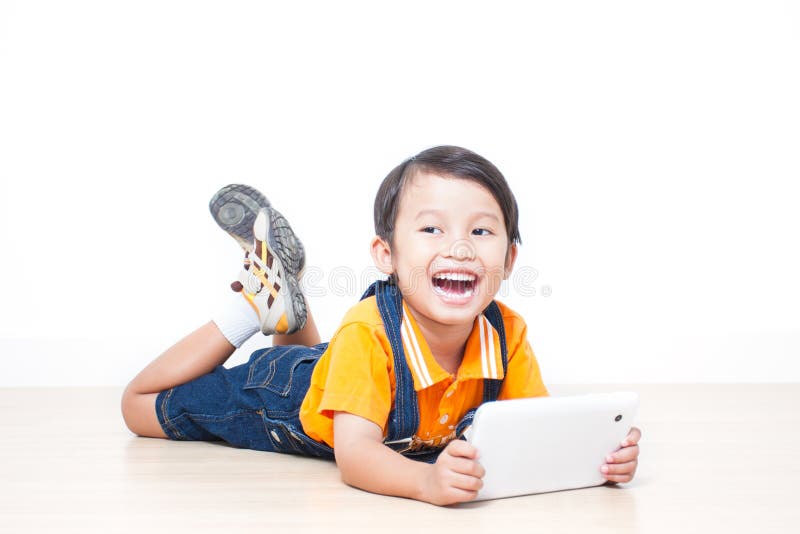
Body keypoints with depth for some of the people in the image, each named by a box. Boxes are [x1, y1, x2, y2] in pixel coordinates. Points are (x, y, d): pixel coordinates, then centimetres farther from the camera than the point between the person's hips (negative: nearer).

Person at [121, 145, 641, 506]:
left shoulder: (508, 333, -30)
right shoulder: (367, 335, -44)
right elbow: (353, 453, -48)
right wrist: (428, 479, -69)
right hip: (280, 398, -5)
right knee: (142, 407, 16)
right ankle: (261, 302, 15)